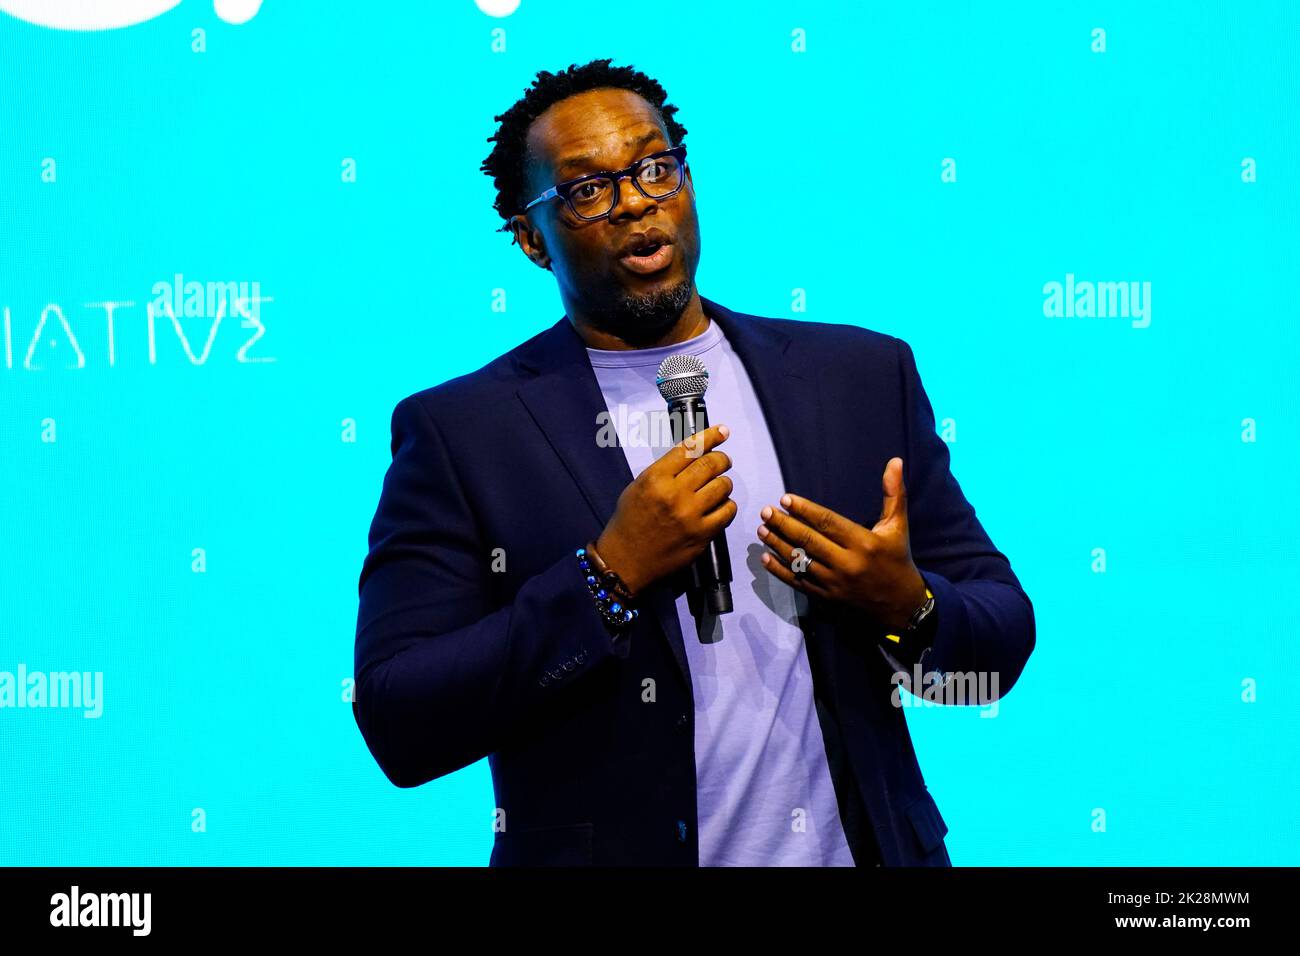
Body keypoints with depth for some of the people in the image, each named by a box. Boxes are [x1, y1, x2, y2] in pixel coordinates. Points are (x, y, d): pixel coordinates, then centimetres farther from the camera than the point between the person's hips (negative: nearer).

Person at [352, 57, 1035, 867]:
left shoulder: (862, 375, 0)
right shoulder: (457, 433, -7)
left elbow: (1002, 640, 4)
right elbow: (398, 726, -14)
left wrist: (909, 608, -17)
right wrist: (609, 574, -22)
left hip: (860, 848, 3)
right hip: (602, 852, -2)